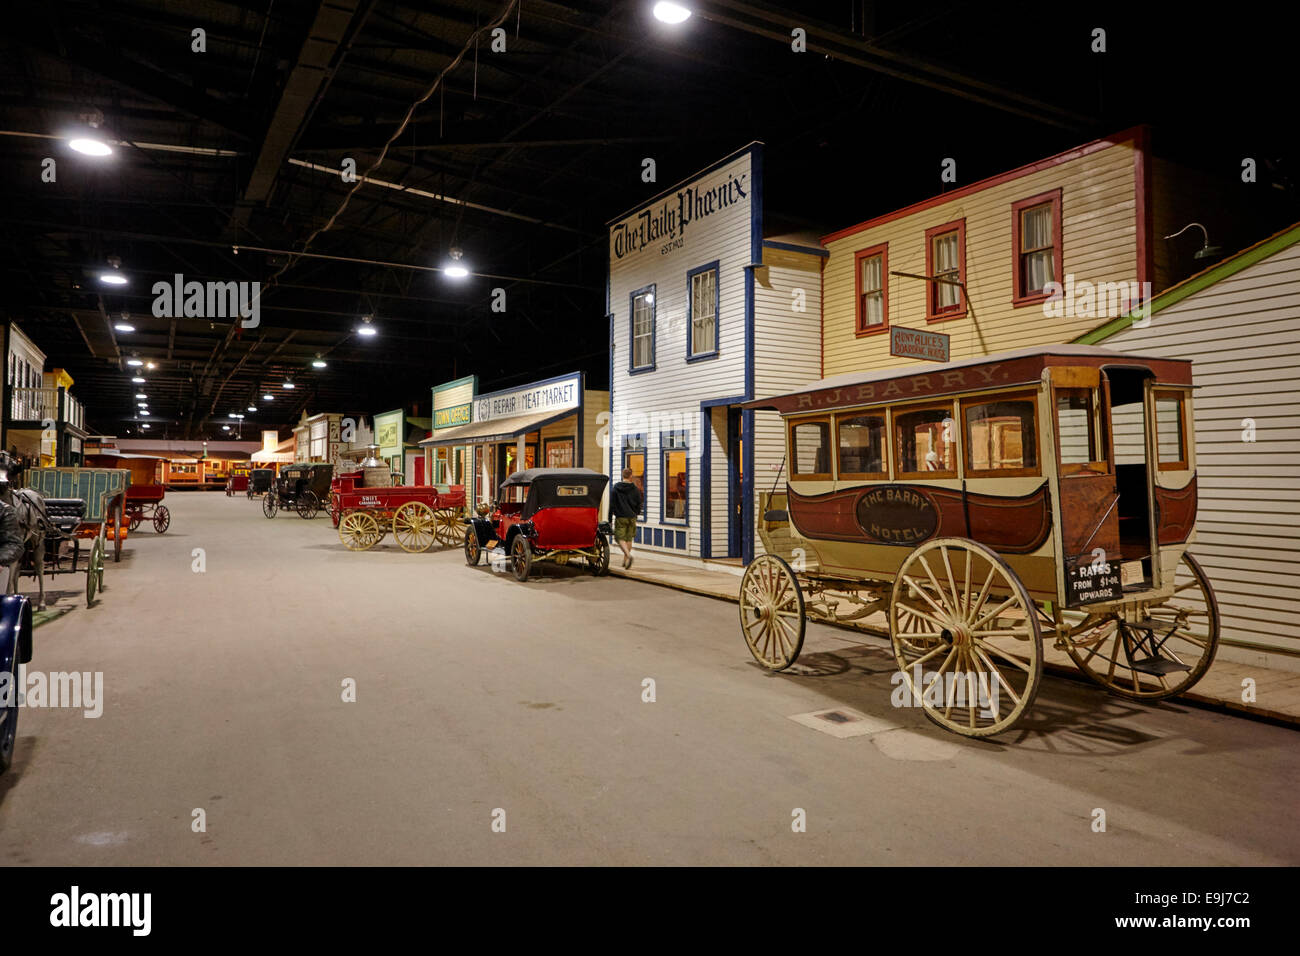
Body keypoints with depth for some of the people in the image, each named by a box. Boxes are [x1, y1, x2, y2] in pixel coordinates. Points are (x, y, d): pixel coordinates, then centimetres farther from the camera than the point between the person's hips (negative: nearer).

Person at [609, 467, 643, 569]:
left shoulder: (615, 489, -3)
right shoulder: (635, 489, 1)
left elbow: (612, 504, -1)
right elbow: (639, 504, 8)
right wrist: (637, 514, 25)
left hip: (620, 517, -2)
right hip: (632, 517, 2)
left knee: (620, 538, 0)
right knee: (629, 538, 12)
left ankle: (628, 555, -23)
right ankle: (625, 560, 15)